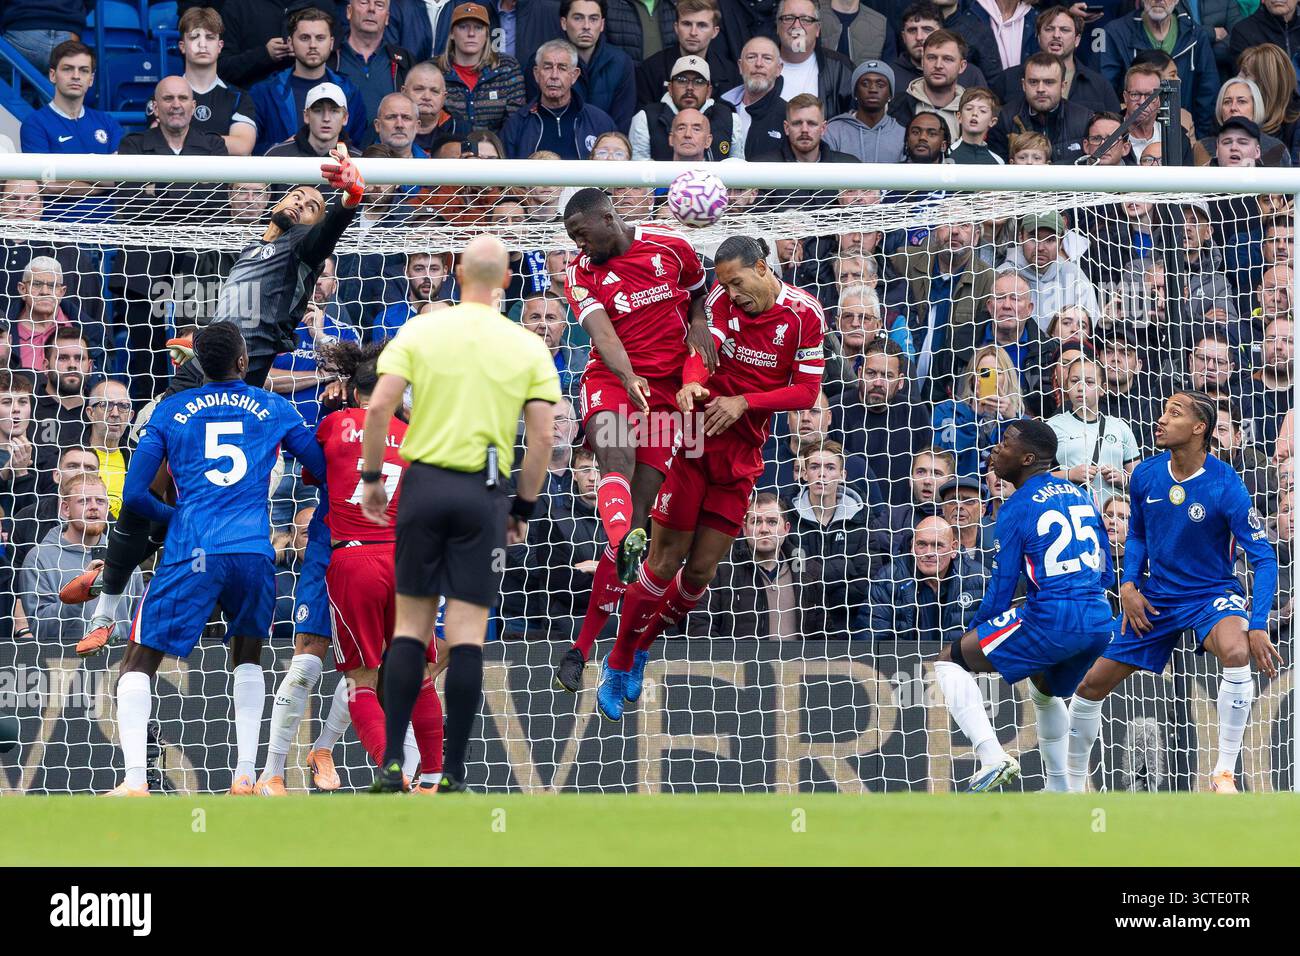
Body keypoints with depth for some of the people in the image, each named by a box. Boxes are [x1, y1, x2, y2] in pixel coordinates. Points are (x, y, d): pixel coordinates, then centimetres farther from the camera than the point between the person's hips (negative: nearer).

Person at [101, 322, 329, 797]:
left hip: (190, 554, -2)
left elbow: (134, 495, 8)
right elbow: (324, 471, 17)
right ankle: (245, 775, 12)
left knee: (138, 664, 7)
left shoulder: (170, 411, 11)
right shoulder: (274, 409, 13)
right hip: (254, 552, 2)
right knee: (248, 655, 25)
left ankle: (134, 778, -13)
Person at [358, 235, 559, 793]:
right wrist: (524, 507, 9)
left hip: (423, 484, 0)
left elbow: (379, 407, -6)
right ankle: (453, 774, -1)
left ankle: (392, 762, 1)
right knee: (467, 635, 0)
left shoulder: (419, 333, 1)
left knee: (410, 626, 8)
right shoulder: (529, 348, 2)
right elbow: (543, 437, -1)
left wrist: (371, 477, 4)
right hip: (483, 495, 0)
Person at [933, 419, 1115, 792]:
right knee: (1045, 691, 36)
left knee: (949, 661, 4)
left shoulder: (1016, 509, -5)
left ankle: (993, 757, -12)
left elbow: (1001, 592, -3)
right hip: (1099, 622, 8)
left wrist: (976, 631, 13)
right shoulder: (1079, 495, 14)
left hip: (1051, 621, -8)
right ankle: (1060, 789, 35)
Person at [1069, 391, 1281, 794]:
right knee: (1090, 685, 3)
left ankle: (1225, 773, -27)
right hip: (1155, 598, 5)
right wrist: (1129, 584, -2)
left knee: (1236, 651, -38)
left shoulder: (1226, 486, -19)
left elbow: (1264, 558, -16)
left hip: (1212, 595, -5)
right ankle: (1072, 784, 25)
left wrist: (1257, 627, -25)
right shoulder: (1146, 476, -5)